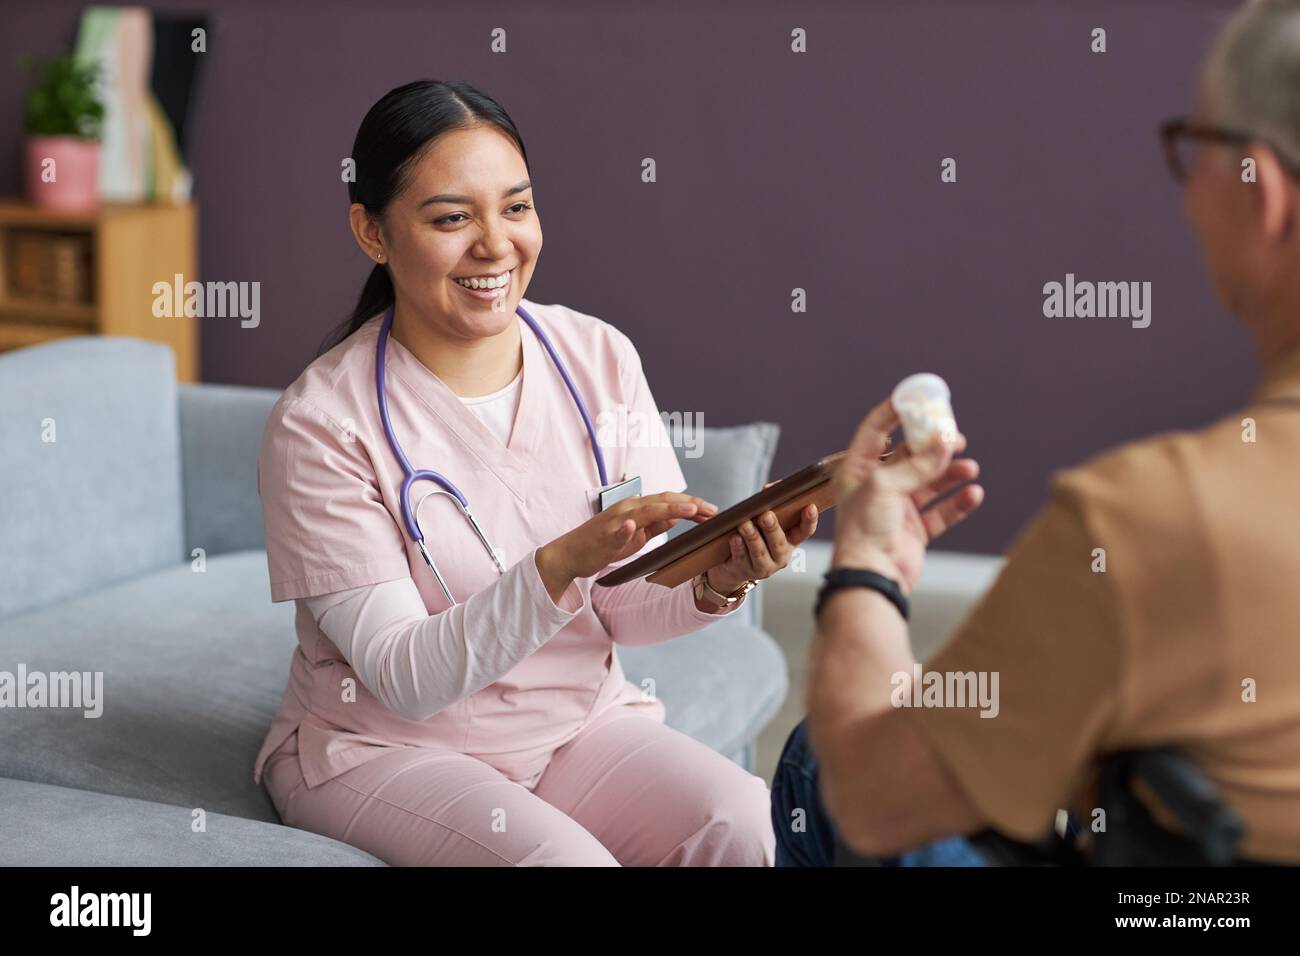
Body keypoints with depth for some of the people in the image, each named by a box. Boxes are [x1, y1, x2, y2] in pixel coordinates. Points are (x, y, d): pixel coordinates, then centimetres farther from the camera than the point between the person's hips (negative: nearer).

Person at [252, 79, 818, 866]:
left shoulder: (600, 358, -3)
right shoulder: (321, 423, -15)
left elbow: (625, 609, 0)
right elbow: (405, 679, -18)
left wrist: (713, 584, -22)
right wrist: (563, 564, -33)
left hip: (582, 718, 3)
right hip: (387, 749, -3)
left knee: (753, 831, -22)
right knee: (565, 858, -30)